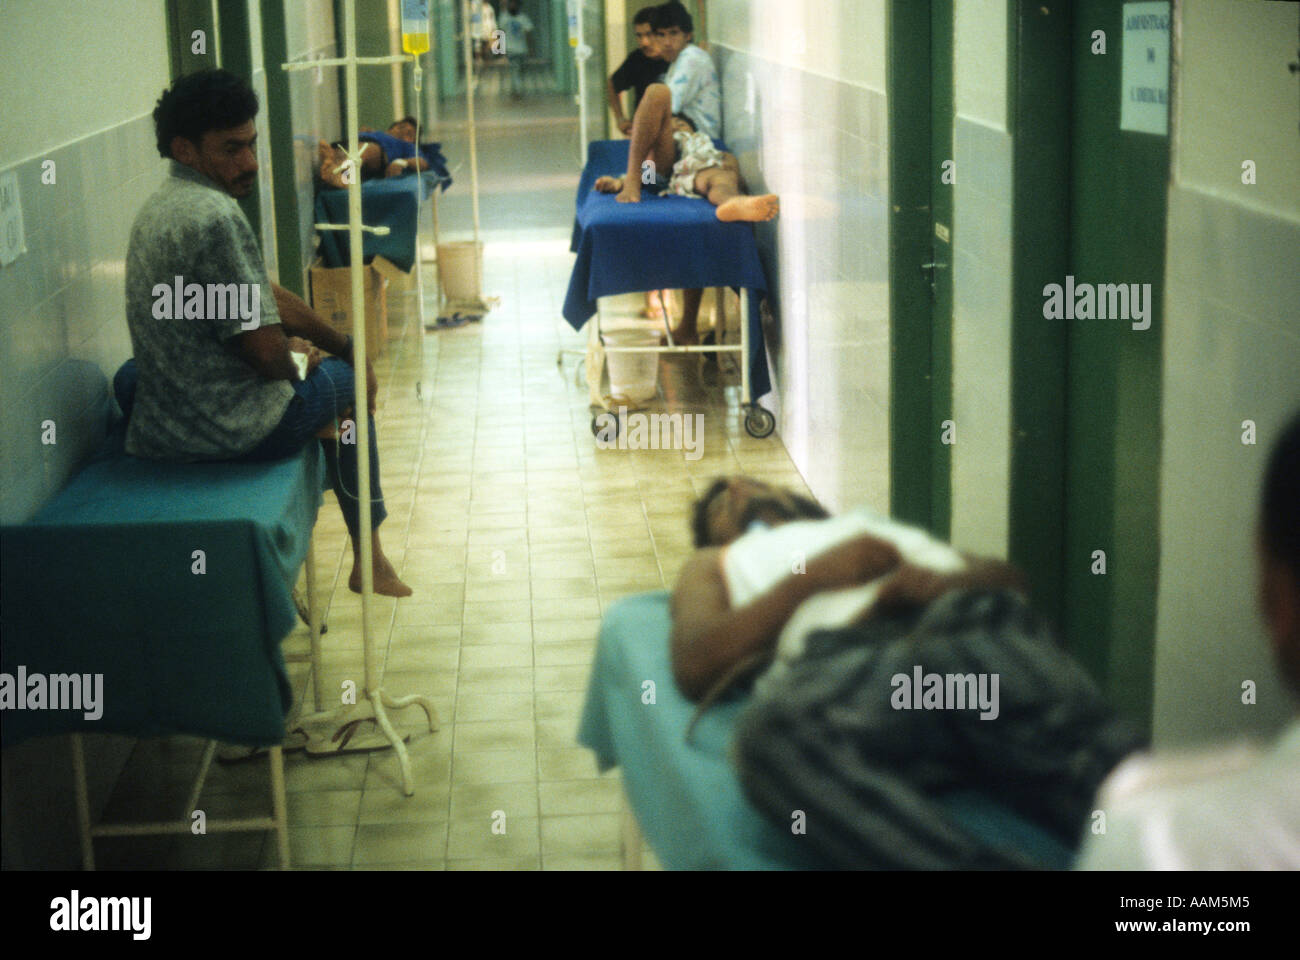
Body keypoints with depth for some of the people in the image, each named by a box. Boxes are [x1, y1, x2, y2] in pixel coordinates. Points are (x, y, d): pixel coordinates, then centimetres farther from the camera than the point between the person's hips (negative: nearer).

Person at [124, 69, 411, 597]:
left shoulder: (165, 205, 9)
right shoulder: (215, 217, -24)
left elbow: (265, 295, 17)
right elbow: (265, 351, -22)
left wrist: (346, 345, 20)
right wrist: (297, 363, 1)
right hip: (228, 430, -9)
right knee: (345, 381, 20)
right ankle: (368, 557, 32)